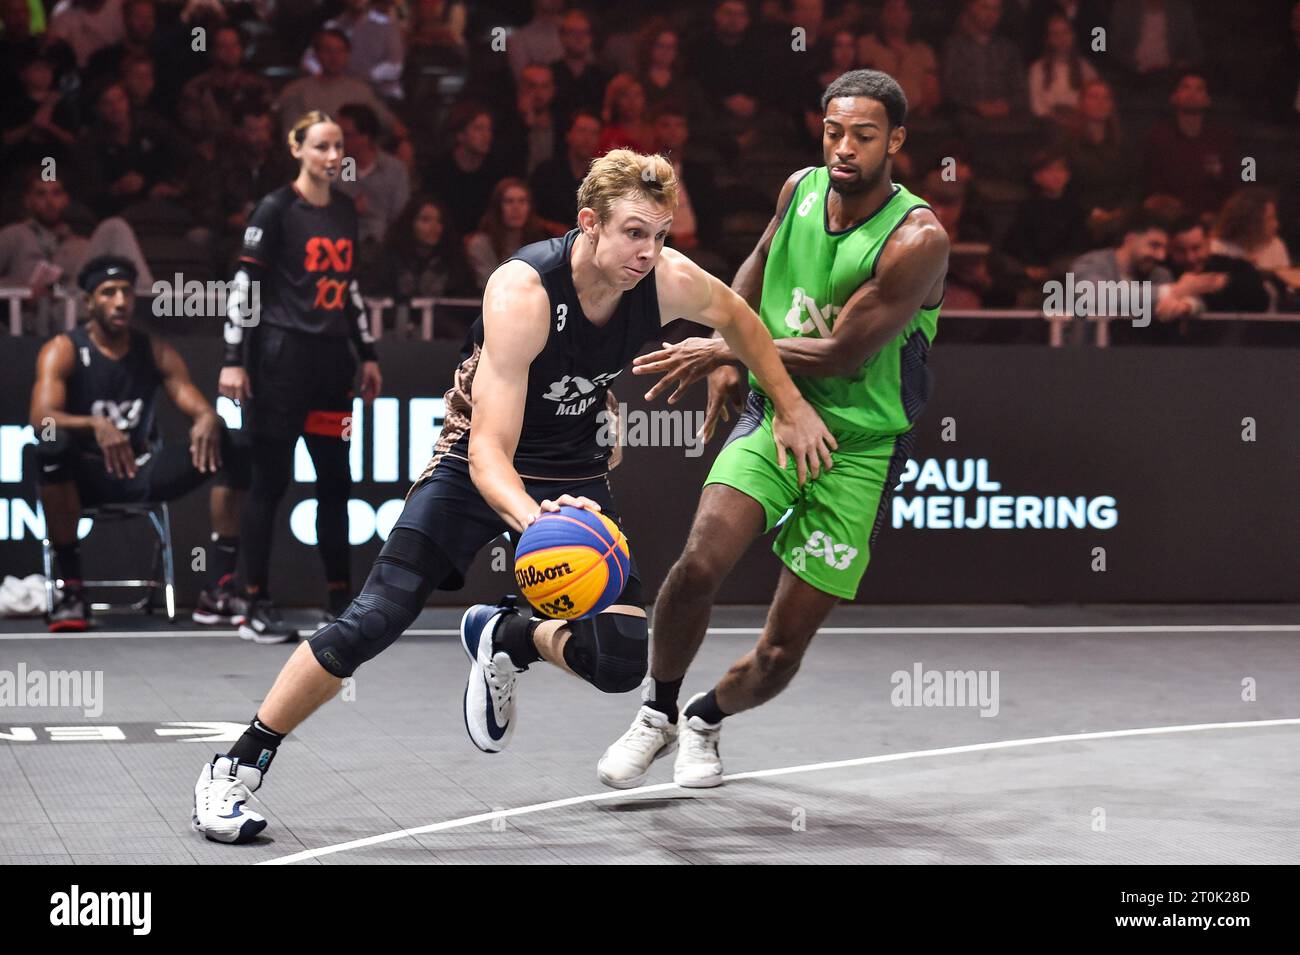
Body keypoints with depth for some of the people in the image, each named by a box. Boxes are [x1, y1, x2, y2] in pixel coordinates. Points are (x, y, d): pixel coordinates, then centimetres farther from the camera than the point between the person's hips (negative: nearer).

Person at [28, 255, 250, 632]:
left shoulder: (156, 352, 6)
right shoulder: (63, 351, -7)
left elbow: (200, 409, -1)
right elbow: (42, 418, -23)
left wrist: (208, 421, -28)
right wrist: (95, 425, -43)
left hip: (142, 472, 4)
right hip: (85, 474, -4)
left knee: (233, 446, -15)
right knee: (52, 446, -38)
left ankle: (219, 590, -16)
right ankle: (71, 589, -30)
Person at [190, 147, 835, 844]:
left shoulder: (666, 282, -18)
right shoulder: (523, 294, -31)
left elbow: (736, 317, 9)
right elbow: (488, 450, -37)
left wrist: (790, 406, 14)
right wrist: (531, 518, -56)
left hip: (576, 477, 4)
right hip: (480, 467, -4)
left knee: (621, 662, -14)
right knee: (370, 623, -18)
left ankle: (505, 639, 19)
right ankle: (236, 769, -2)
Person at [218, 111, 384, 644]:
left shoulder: (345, 210, 13)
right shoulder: (276, 209, -7)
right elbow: (244, 284, -10)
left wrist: (367, 354, 20)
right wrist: (234, 359, -16)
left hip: (331, 359, 6)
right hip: (282, 356, -6)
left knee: (335, 480, 8)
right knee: (271, 480, -3)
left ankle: (341, 599, 15)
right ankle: (257, 607, 1)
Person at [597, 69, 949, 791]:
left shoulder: (917, 239, -20)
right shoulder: (801, 189, -1)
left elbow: (841, 355, -21)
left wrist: (722, 349, -15)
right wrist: (729, 359, 13)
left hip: (858, 447, -3)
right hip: (773, 415, 3)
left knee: (781, 654, -1)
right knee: (700, 564, -23)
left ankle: (705, 719, 33)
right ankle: (659, 713, 2)